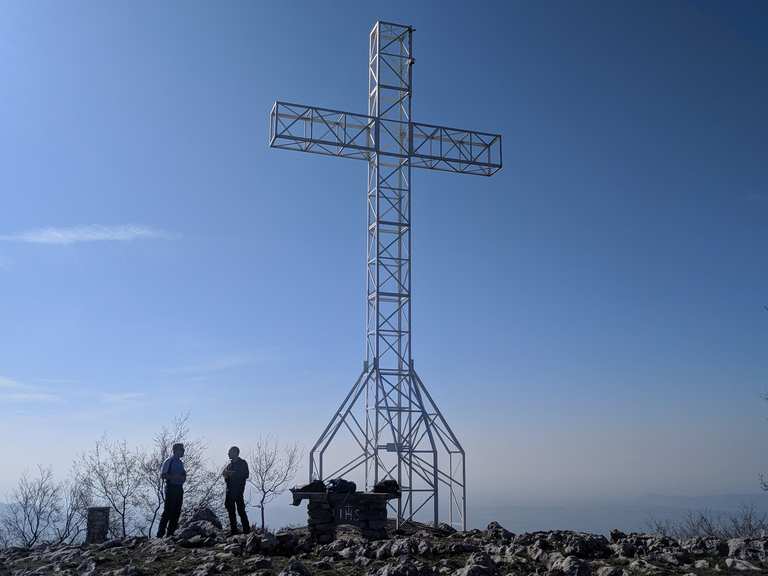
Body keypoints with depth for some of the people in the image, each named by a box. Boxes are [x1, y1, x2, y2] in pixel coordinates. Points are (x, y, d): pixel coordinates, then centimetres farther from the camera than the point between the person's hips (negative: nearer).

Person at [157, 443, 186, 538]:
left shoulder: (181, 463, 16)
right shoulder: (168, 461, -5)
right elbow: (162, 475, -11)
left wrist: (183, 478, 2)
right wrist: (175, 477, -18)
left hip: (179, 488, 7)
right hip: (171, 488, -7)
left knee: (176, 512, 6)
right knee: (168, 511, -8)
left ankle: (170, 533, 13)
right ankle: (160, 534, -3)